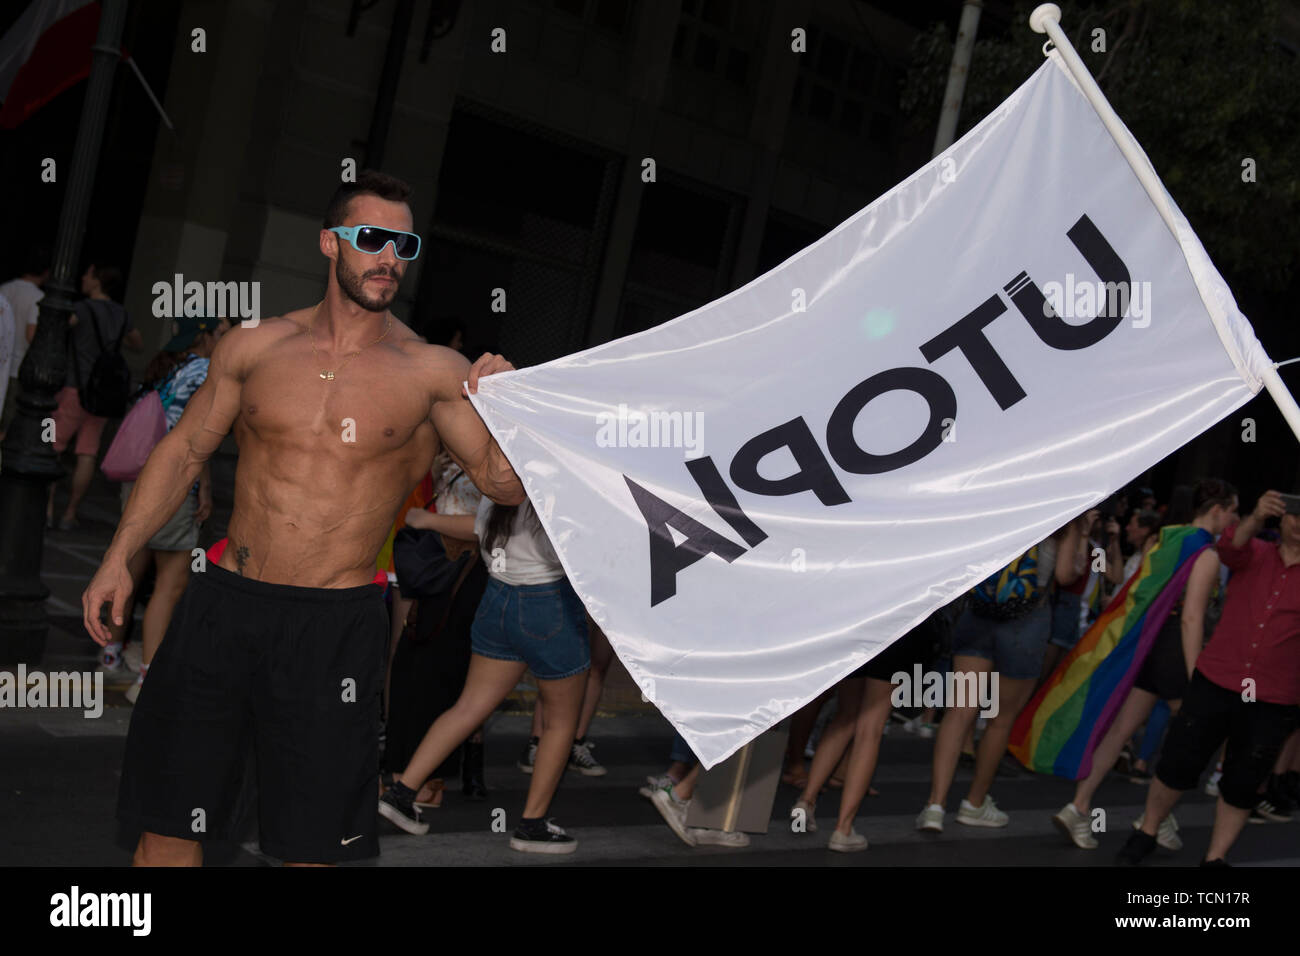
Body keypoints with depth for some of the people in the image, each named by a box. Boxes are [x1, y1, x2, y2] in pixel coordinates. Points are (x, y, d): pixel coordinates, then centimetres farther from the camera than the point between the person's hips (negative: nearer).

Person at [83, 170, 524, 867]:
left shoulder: (432, 373, -1)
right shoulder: (253, 346, 5)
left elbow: (506, 486, -2)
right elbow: (183, 451, 14)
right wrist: (118, 559, 9)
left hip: (336, 626, -2)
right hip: (223, 602, 2)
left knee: (309, 847, 4)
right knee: (167, 826, 9)